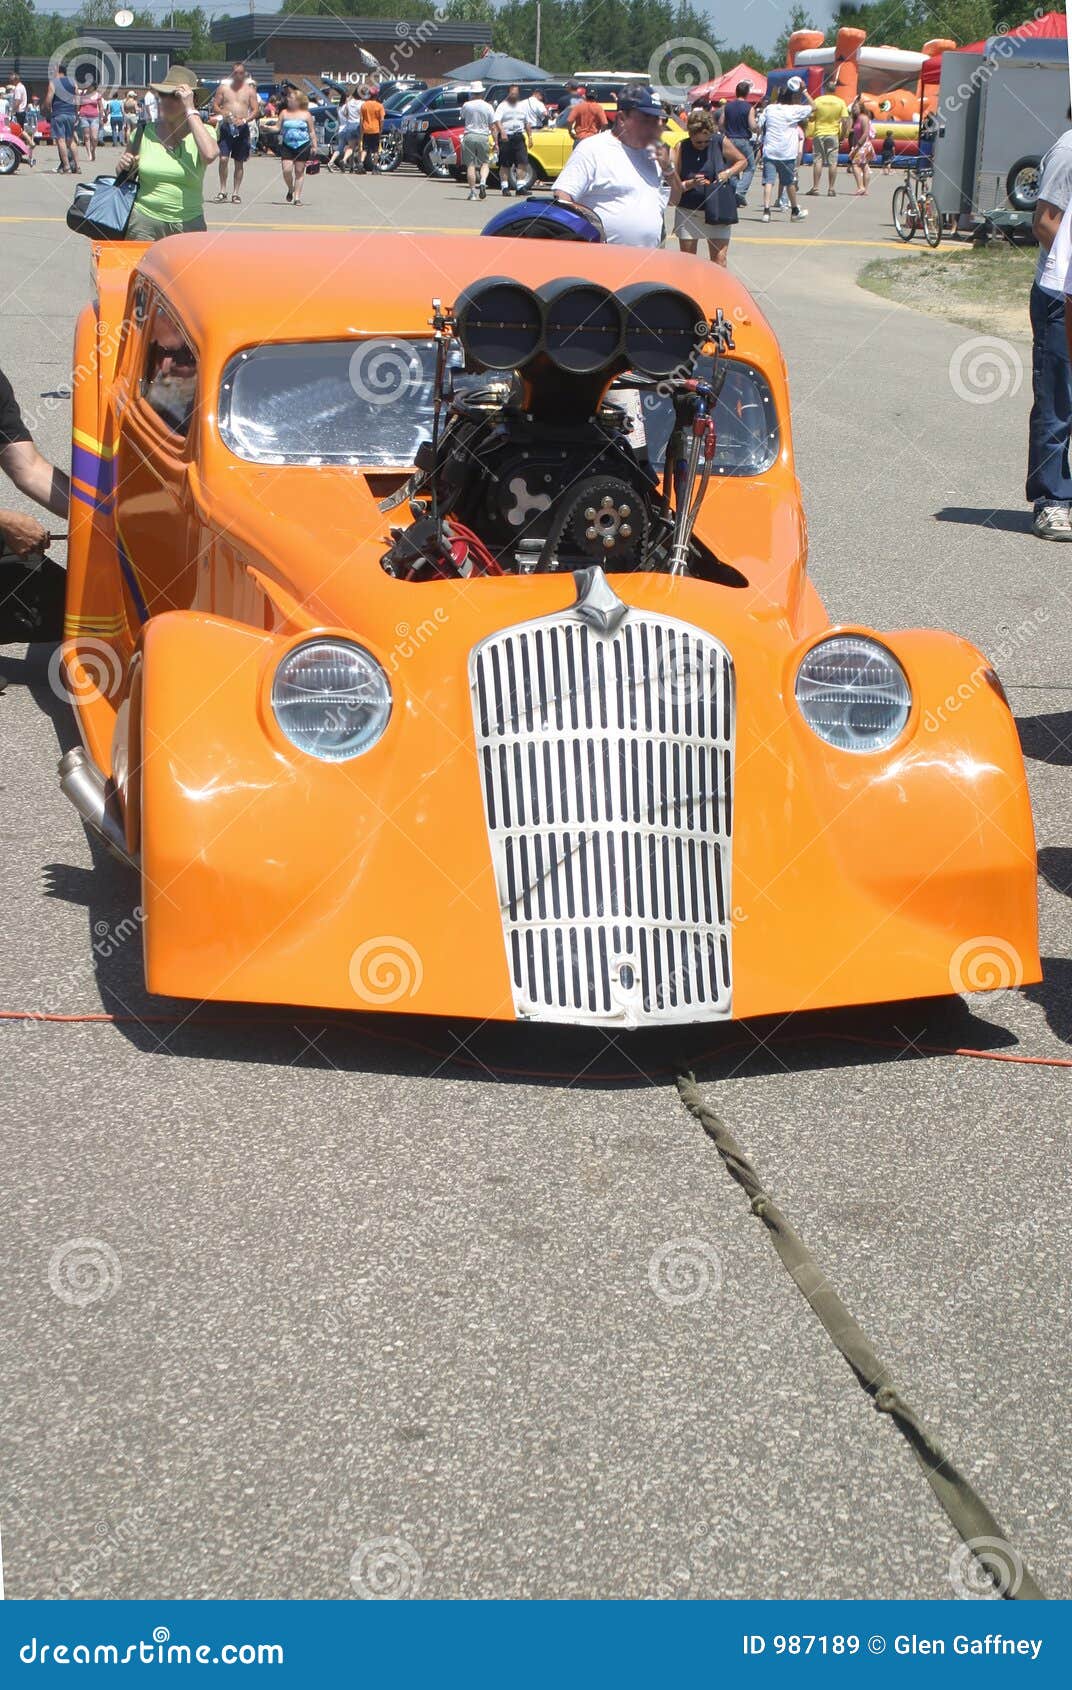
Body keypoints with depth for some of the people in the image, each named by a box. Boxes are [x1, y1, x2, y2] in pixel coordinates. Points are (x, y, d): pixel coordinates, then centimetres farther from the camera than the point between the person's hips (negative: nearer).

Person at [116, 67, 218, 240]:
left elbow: (210, 154, -24)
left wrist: (191, 111, -17)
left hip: (188, 224, -1)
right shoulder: (144, 133, 5)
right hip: (145, 222, 1)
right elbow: (124, 177, 19)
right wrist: (124, 166, -6)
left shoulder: (202, 131, 1)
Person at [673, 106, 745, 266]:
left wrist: (728, 173, -9)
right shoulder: (681, 148, -7)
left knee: (719, 259, -6)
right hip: (688, 212, 1)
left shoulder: (721, 142, -5)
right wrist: (690, 184, -27)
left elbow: (743, 161, 9)